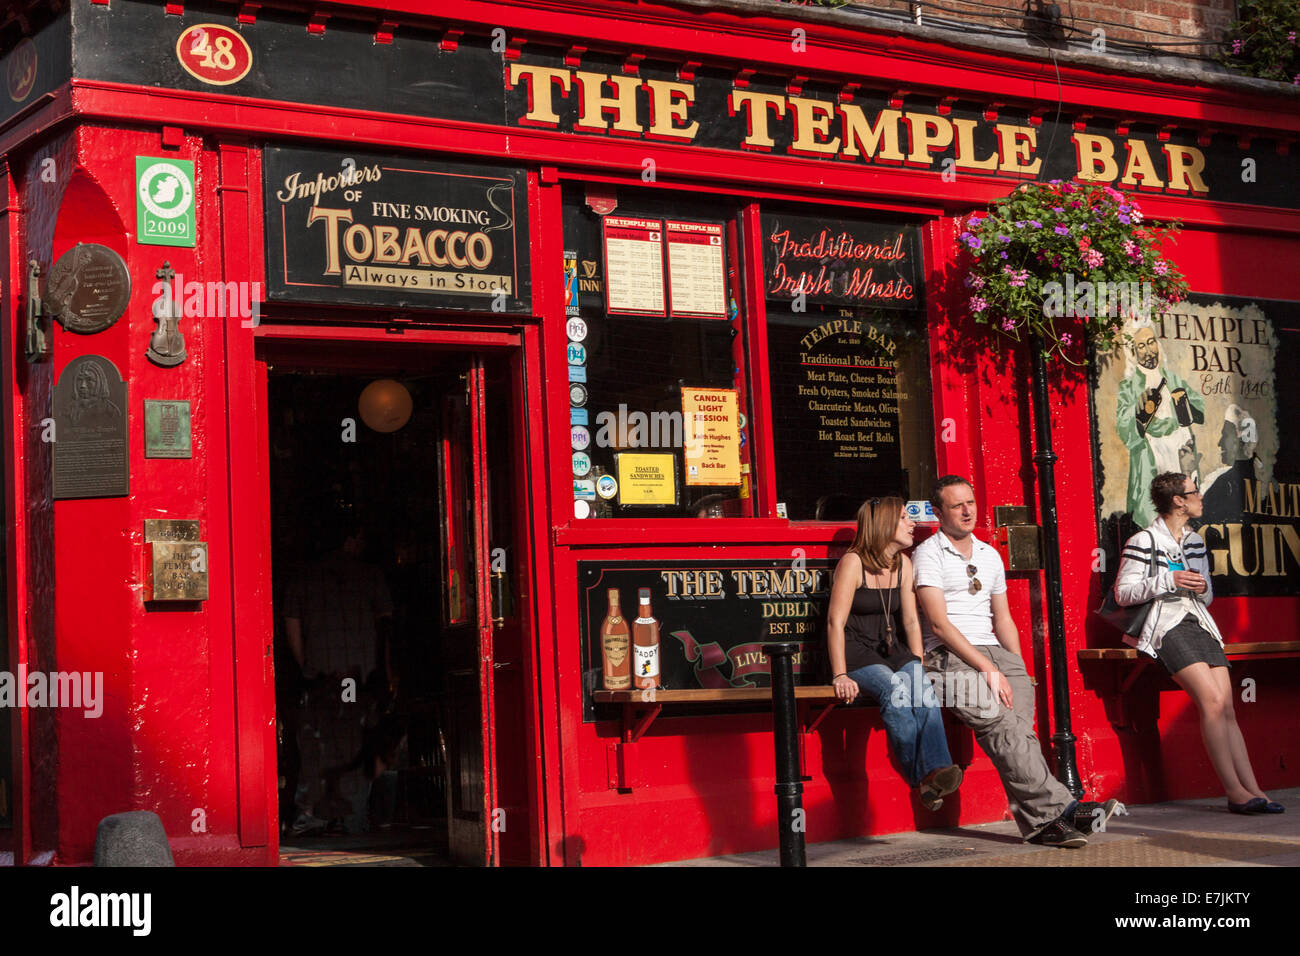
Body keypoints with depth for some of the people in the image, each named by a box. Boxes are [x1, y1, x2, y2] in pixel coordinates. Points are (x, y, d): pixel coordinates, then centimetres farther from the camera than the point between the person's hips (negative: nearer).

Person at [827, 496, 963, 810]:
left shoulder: (903, 564, 11)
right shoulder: (853, 563, -8)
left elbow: (910, 620, 12)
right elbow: (835, 622, -13)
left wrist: (918, 667, 0)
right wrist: (841, 676, -21)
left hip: (893, 652, 5)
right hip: (857, 654, -5)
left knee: (922, 686, -27)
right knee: (893, 688, -34)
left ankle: (937, 768, -40)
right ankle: (922, 777, -37)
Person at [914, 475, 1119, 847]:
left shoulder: (990, 555, 22)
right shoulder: (928, 554, 2)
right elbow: (939, 624, -8)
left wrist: (1015, 667, 8)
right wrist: (988, 669, -15)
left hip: (996, 653, 5)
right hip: (949, 656, -5)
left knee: (1017, 728, -23)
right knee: (1001, 722, -30)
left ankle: (1038, 821, -28)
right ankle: (1057, 808, -35)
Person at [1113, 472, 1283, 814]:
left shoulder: (1195, 542, 20)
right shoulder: (1143, 542, -3)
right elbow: (1123, 593, -7)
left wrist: (1202, 588, 1)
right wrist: (1168, 581, -16)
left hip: (1198, 623, 7)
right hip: (1166, 626, -7)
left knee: (1228, 709, -7)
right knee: (1213, 701, -21)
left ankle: (1252, 789, -11)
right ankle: (1234, 791, -18)